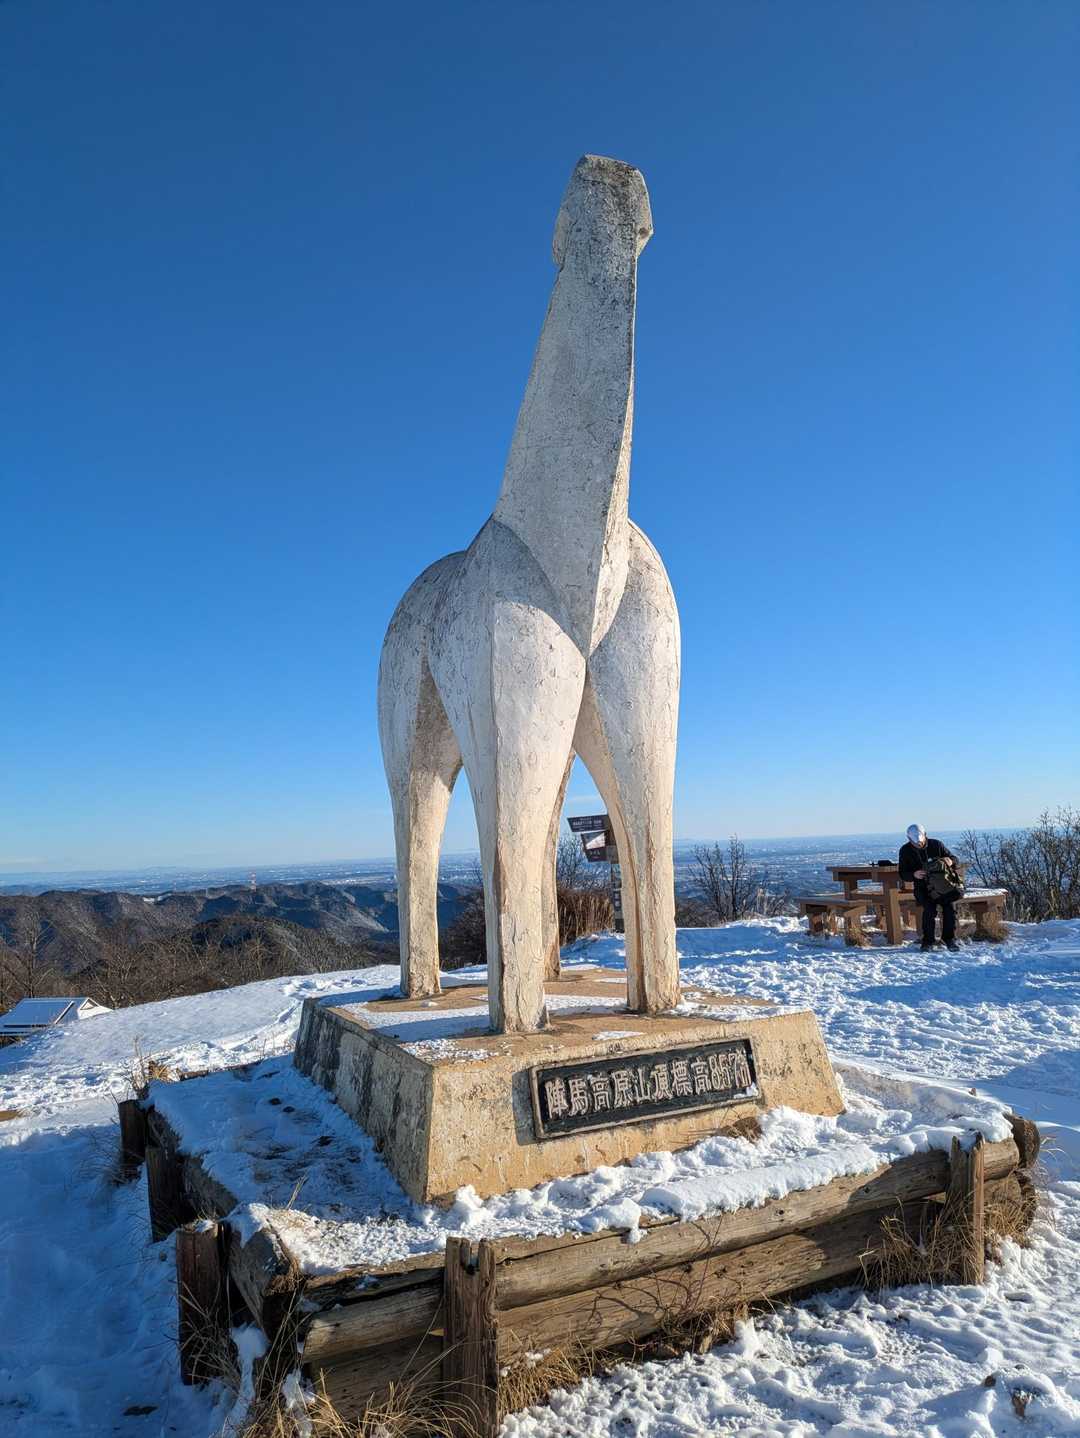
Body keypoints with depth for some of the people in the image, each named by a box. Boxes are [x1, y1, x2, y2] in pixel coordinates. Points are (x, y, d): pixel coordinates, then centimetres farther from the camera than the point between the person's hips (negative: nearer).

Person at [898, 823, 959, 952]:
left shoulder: (936, 844, -2)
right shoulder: (905, 851, -3)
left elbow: (955, 859, 5)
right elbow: (903, 875, 1)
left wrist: (949, 860, -20)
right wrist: (914, 874, -23)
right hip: (922, 887, -1)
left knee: (950, 904, -27)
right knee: (930, 907, -30)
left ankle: (949, 938, -12)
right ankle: (928, 941, -18)